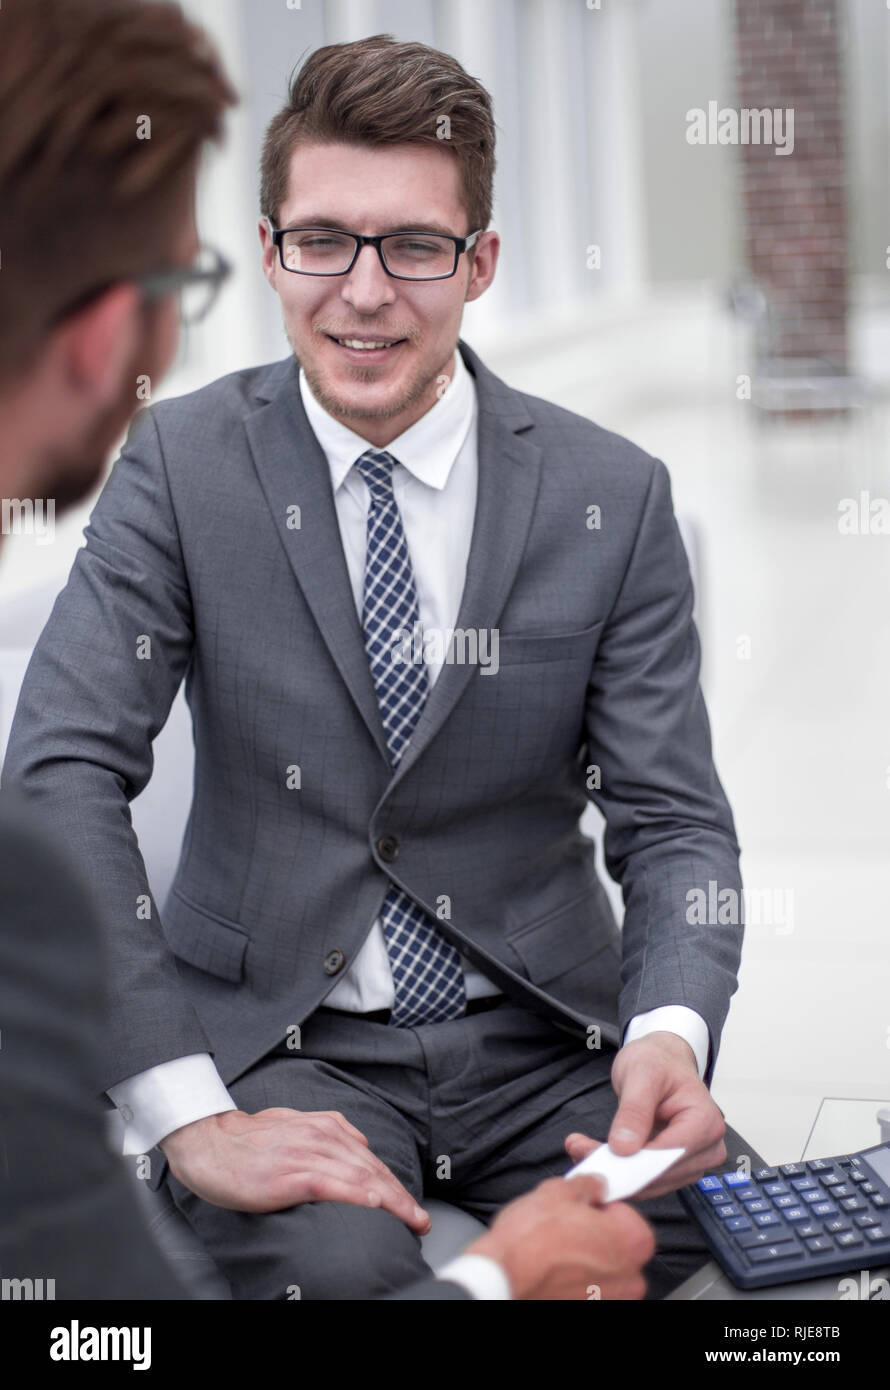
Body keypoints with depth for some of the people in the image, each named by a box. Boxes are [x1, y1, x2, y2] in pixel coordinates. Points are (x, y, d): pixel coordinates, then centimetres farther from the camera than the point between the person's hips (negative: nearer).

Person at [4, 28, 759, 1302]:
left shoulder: (613, 499, -2)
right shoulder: (184, 465, -5)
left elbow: (673, 818, -1)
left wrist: (672, 1031, -24)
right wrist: (190, 1117, -23)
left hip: (545, 1041, 3)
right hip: (284, 1041, -2)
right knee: (331, 1264, -33)